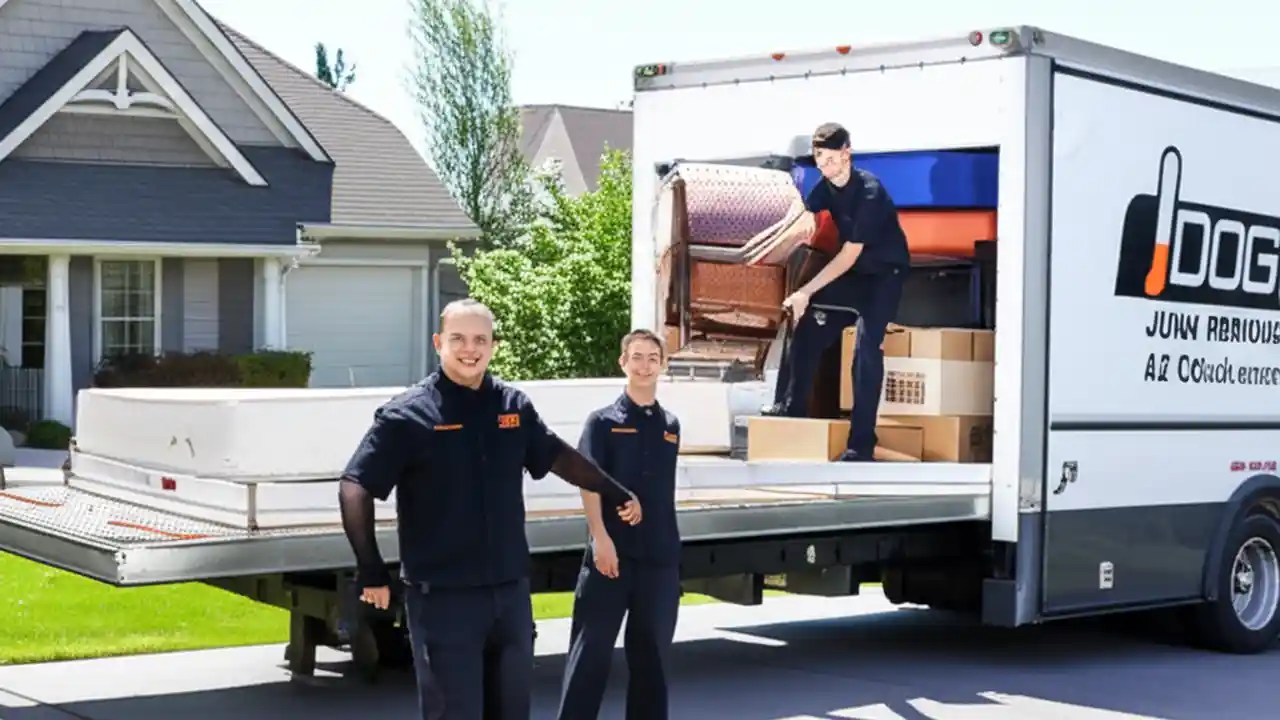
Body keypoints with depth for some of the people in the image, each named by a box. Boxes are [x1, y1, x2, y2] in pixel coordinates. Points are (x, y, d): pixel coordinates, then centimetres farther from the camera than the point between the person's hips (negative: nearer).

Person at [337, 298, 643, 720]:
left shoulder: (514, 405, 6)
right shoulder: (408, 414, -9)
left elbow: (558, 456, 22)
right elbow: (356, 488, -13)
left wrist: (617, 494, 29)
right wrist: (371, 571, -18)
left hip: (510, 591, 5)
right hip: (443, 597, -5)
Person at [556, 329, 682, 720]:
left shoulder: (670, 424, 13)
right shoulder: (603, 420, 0)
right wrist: (600, 538, -18)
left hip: (660, 556, 4)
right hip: (612, 552, -4)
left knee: (652, 653, 11)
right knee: (591, 650, -4)